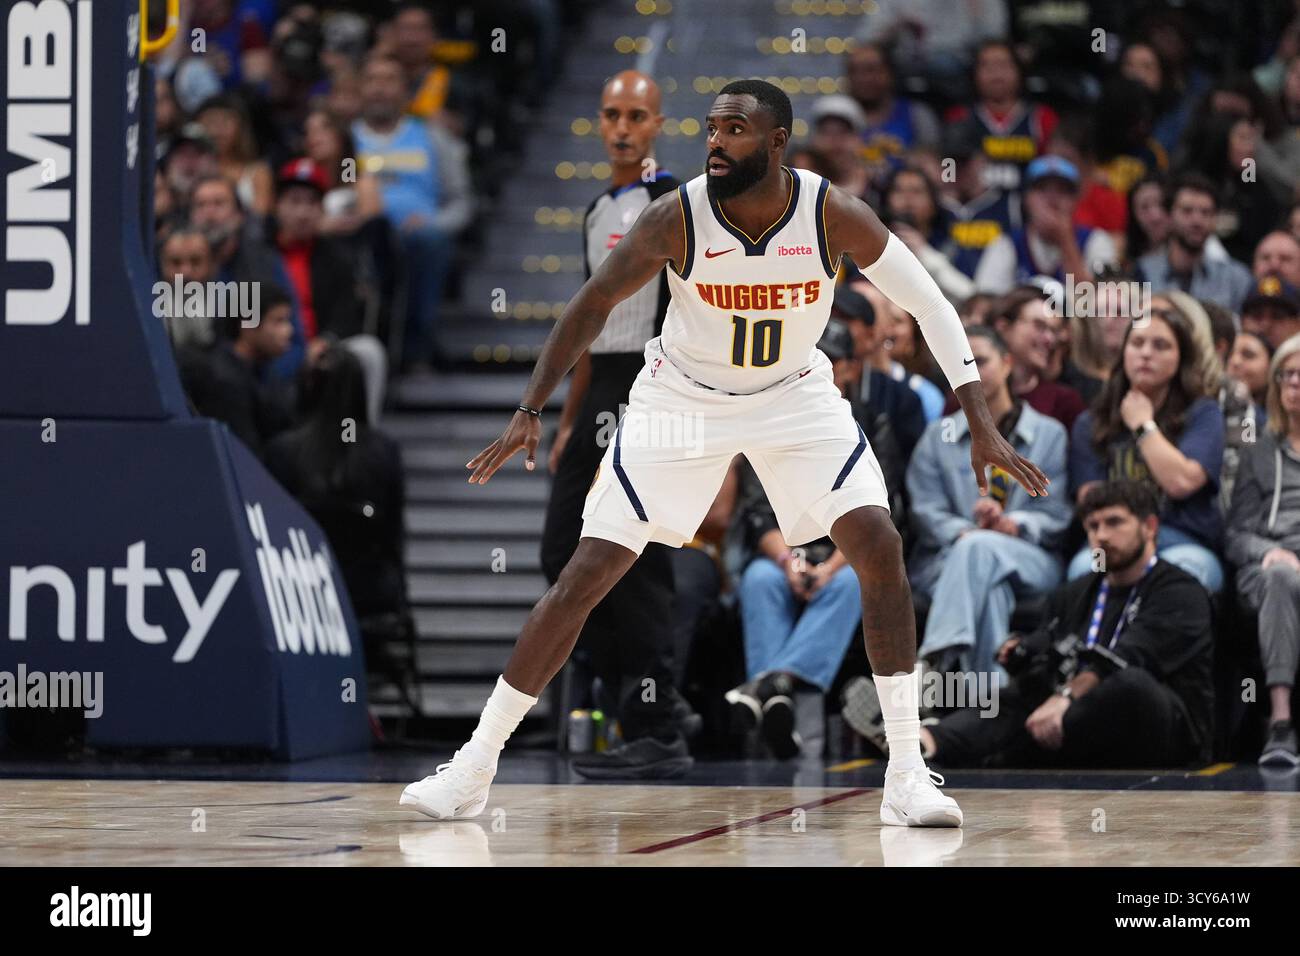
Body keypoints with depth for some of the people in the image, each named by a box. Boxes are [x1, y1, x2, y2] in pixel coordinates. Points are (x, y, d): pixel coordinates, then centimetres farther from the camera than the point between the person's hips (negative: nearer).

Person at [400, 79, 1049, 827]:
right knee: (586, 576, -5)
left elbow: (929, 303, -13)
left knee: (880, 545, -18)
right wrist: (531, 411, -13)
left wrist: (982, 423, -16)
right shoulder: (677, 218, -24)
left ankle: (908, 775, -11)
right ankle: (473, 770, 5)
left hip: (795, 396, 1)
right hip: (681, 400, -1)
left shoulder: (834, 216, -23)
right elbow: (595, 303, -9)